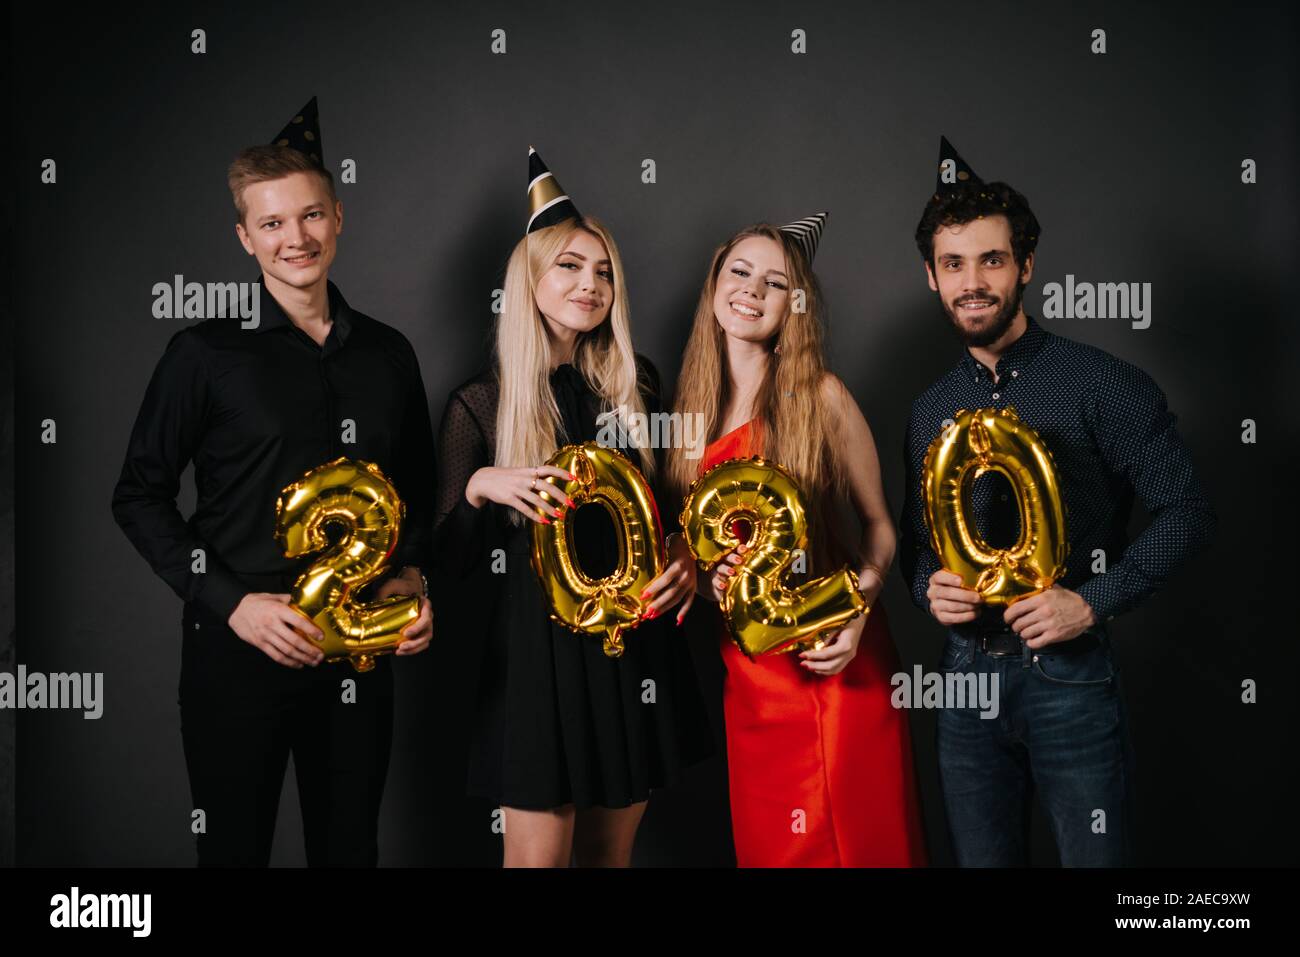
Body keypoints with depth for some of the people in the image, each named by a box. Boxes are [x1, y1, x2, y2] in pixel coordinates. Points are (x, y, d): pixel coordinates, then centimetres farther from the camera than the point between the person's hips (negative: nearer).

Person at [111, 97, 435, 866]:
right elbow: (140, 495, -3)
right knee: (237, 848, 9)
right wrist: (232, 602, -13)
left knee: (350, 847, 15)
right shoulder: (206, 354, -4)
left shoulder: (387, 354, 7)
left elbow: (418, 489, 16)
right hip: (239, 652, -3)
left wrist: (412, 574, -2)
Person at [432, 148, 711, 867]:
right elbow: (452, 558, -2)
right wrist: (480, 487, -21)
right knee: (537, 854, 1)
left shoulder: (635, 383, 5)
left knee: (610, 851, 15)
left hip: (635, 640, 3)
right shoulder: (481, 403, -3)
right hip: (538, 648, -3)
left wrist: (684, 553, -4)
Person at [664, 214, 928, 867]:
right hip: (745, 676, 3)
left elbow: (879, 526, 2)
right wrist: (705, 579, -6)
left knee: (854, 841, 4)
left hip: (832, 665, -3)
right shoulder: (691, 407, 6)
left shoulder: (820, 396, -4)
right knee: (764, 845, 12)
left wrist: (858, 610, -14)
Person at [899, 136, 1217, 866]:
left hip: (1069, 675, -4)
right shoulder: (931, 410, 10)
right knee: (983, 857, 14)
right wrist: (929, 585, -4)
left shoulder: (1100, 384, -6)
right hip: (967, 675, 5)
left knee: (1097, 856, 3)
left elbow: (1187, 513, -8)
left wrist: (1093, 602, -17)